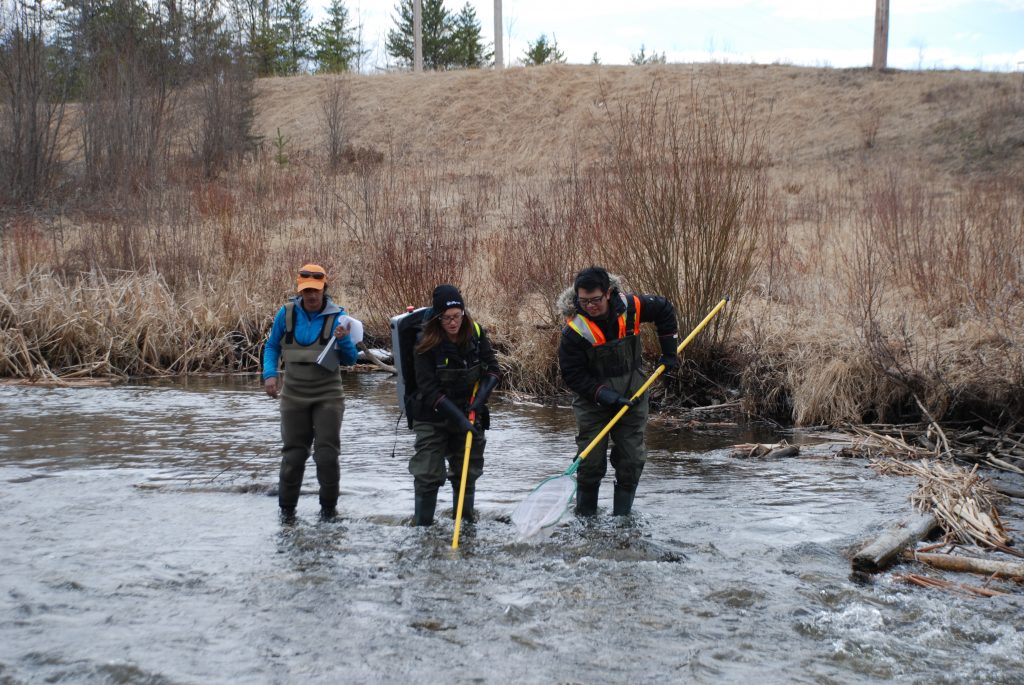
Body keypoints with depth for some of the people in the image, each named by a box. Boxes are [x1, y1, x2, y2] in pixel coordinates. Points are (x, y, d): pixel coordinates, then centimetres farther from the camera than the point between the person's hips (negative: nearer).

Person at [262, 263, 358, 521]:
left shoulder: (337, 316, -8)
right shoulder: (287, 313, -3)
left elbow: (350, 360, -3)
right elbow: (272, 347, 9)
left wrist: (343, 341, -23)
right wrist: (270, 374, -6)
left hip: (328, 395, -1)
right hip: (294, 394, 1)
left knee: (327, 454, -3)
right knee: (293, 454, 6)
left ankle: (329, 507, 14)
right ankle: (287, 507, 21)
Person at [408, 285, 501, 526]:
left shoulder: (476, 334, -7)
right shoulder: (426, 343, -17)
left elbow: (493, 370, 0)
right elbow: (429, 389, -19)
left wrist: (481, 397, -18)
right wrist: (458, 417, -25)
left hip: (469, 415, 4)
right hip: (433, 418, -3)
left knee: (467, 472, 11)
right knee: (428, 474, -5)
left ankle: (466, 523, 23)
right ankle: (421, 526, 4)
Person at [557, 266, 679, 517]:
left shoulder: (630, 307, -12)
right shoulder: (574, 329, -20)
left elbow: (664, 310, 7)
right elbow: (572, 374, -15)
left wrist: (669, 351, 6)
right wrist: (604, 395, -23)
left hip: (632, 395, 3)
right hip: (592, 400, -3)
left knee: (632, 458, 3)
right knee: (591, 461, -4)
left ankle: (622, 515, 14)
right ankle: (585, 516, 11)